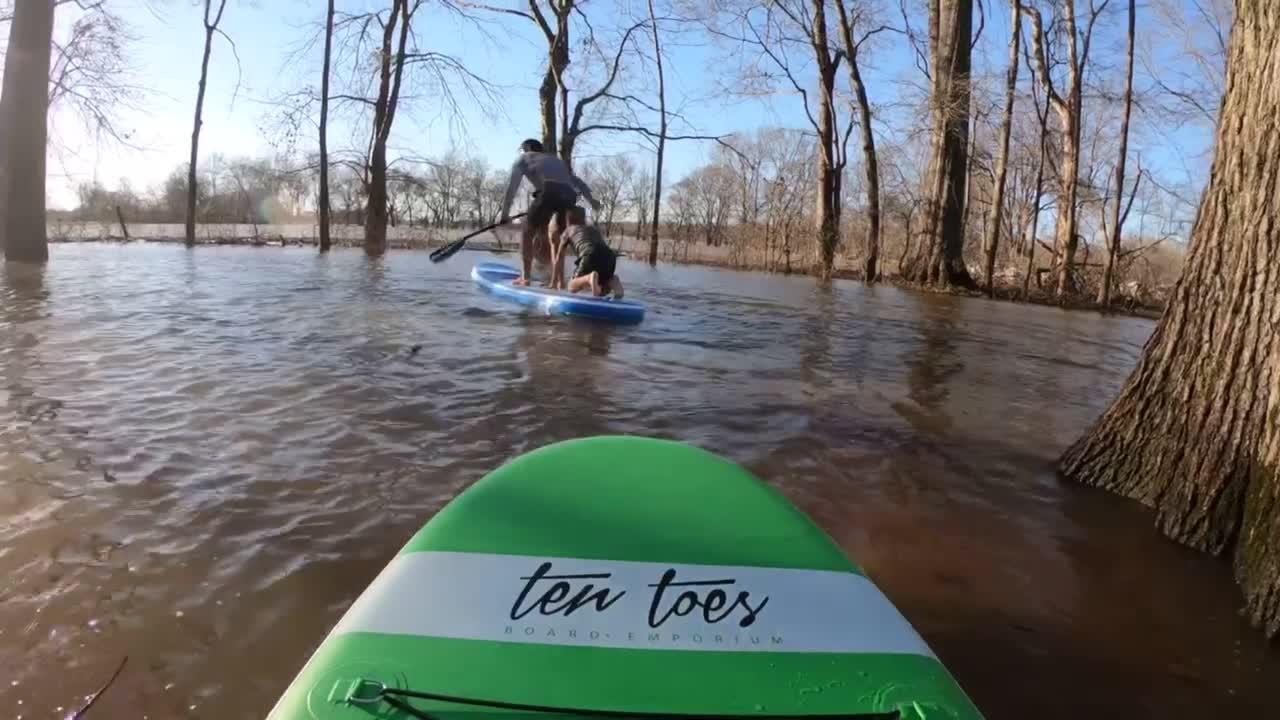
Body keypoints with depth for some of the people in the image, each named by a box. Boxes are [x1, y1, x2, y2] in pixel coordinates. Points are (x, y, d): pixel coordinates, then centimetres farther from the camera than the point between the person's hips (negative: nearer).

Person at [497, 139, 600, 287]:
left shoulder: (523, 159, 27)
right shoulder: (557, 160, 41)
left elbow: (512, 186, 13)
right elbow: (577, 181, 28)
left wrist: (505, 212, 12)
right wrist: (591, 200, 19)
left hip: (549, 193, -5)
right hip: (569, 196, 5)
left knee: (527, 233, 11)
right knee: (555, 237, 21)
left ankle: (525, 277, 3)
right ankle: (557, 281, 13)